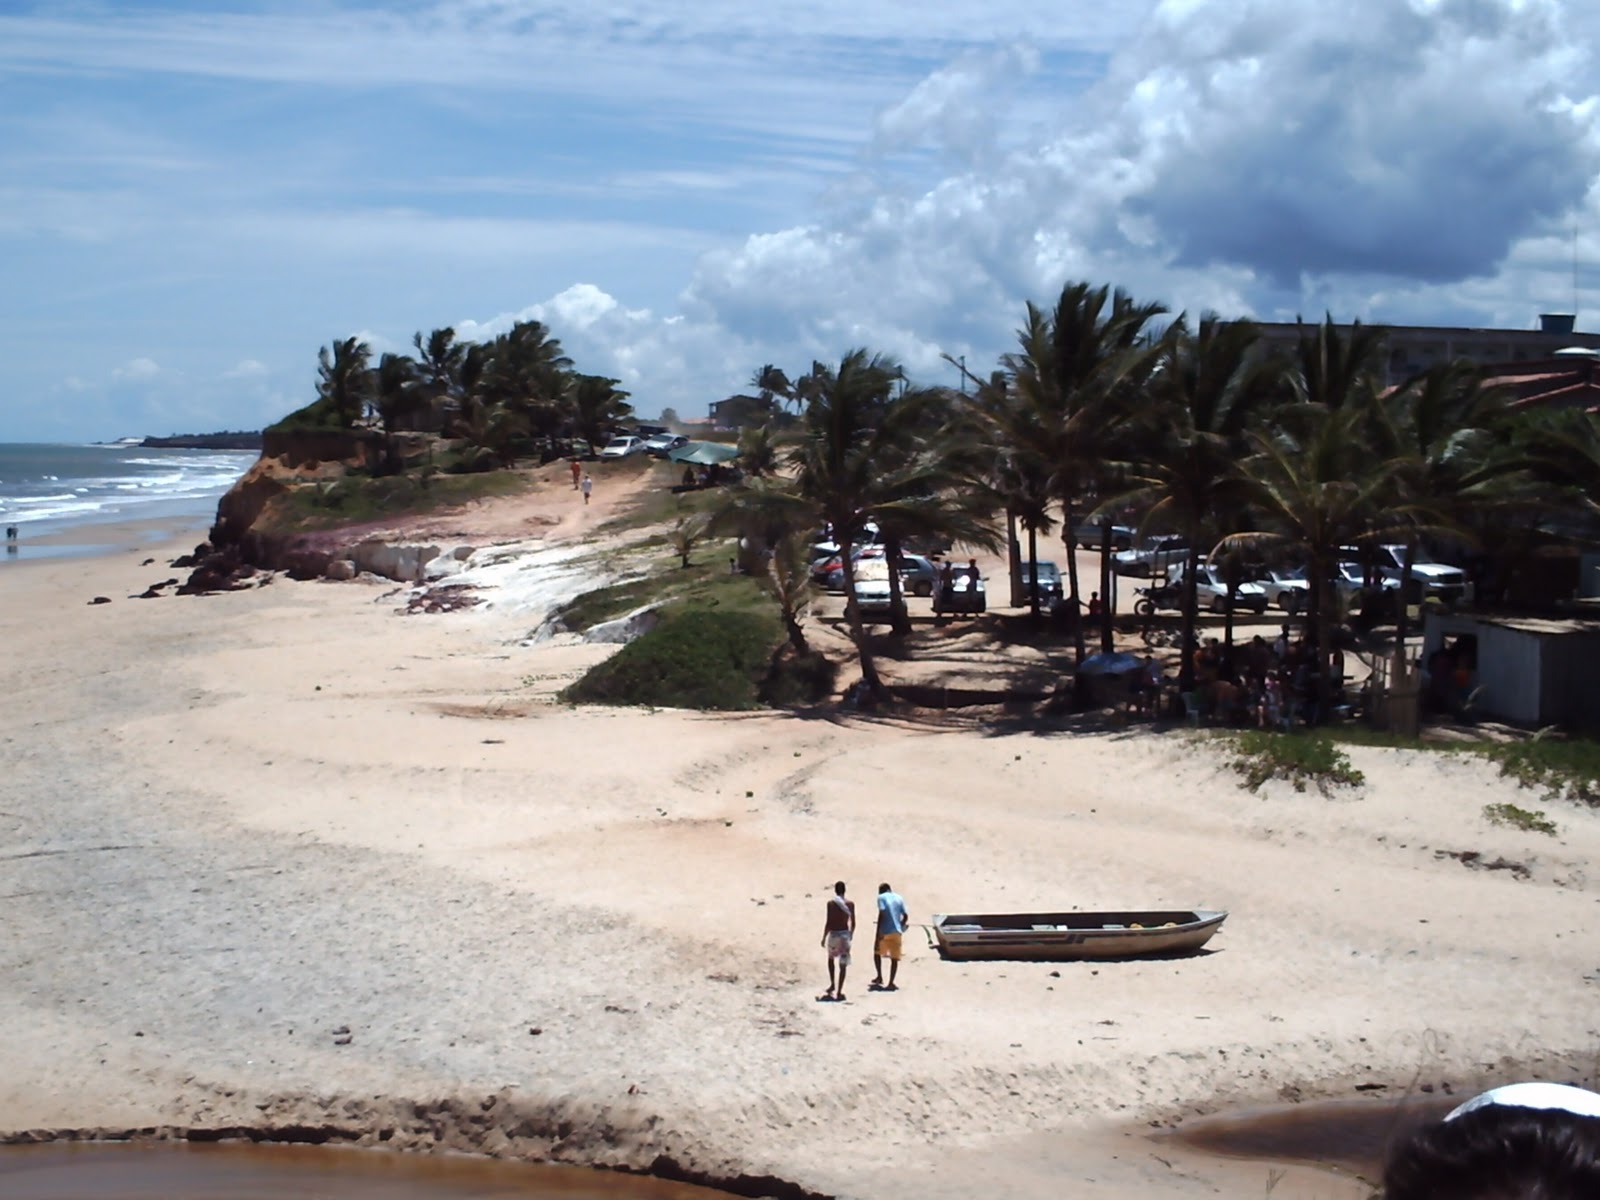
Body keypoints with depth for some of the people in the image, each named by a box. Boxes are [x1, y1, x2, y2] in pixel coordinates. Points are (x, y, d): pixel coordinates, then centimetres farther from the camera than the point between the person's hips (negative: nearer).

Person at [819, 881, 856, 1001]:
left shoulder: (831, 903, -8)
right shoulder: (850, 904, 0)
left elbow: (829, 923, -10)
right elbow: (853, 923, 4)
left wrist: (824, 937, -1)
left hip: (834, 934, -1)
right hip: (845, 934, 1)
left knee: (831, 958, 25)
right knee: (843, 964, 2)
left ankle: (832, 984, 22)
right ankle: (839, 991, -1)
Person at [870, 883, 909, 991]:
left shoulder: (881, 897, -1)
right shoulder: (899, 898, 13)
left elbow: (881, 915, -11)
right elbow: (905, 916, 9)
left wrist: (878, 934, -12)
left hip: (885, 931, -3)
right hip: (897, 932, 3)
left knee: (877, 952, 20)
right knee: (894, 957, 4)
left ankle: (879, 977, 18)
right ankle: (891, 983, -3)